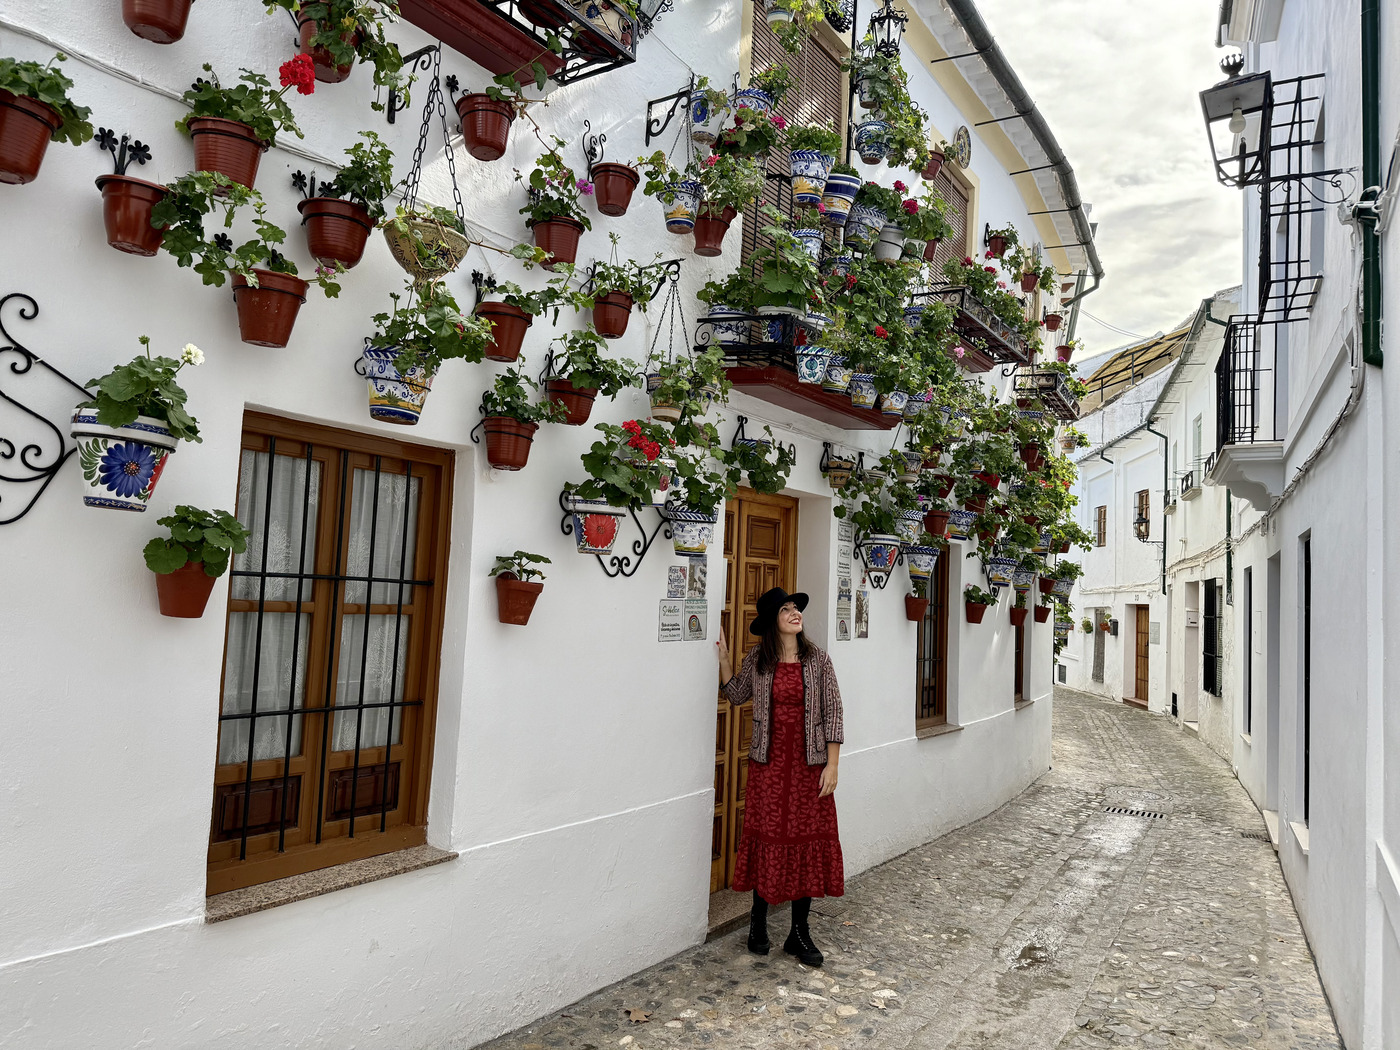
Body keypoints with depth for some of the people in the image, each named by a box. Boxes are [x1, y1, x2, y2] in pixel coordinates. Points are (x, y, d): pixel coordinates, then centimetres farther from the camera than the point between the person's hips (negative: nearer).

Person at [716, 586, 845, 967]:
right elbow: (735, 695, 16)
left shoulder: (818, 660, -4)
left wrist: (832, 765, -7)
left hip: (808, 765, 0)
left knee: (808, 843, 6)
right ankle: (758, 921, 28)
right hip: (768, 764, 0)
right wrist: (723, 657, 2)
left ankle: (800, 934, 19)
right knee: (767, 839, 8)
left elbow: (832, 714, -3)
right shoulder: (757, 660, 0)